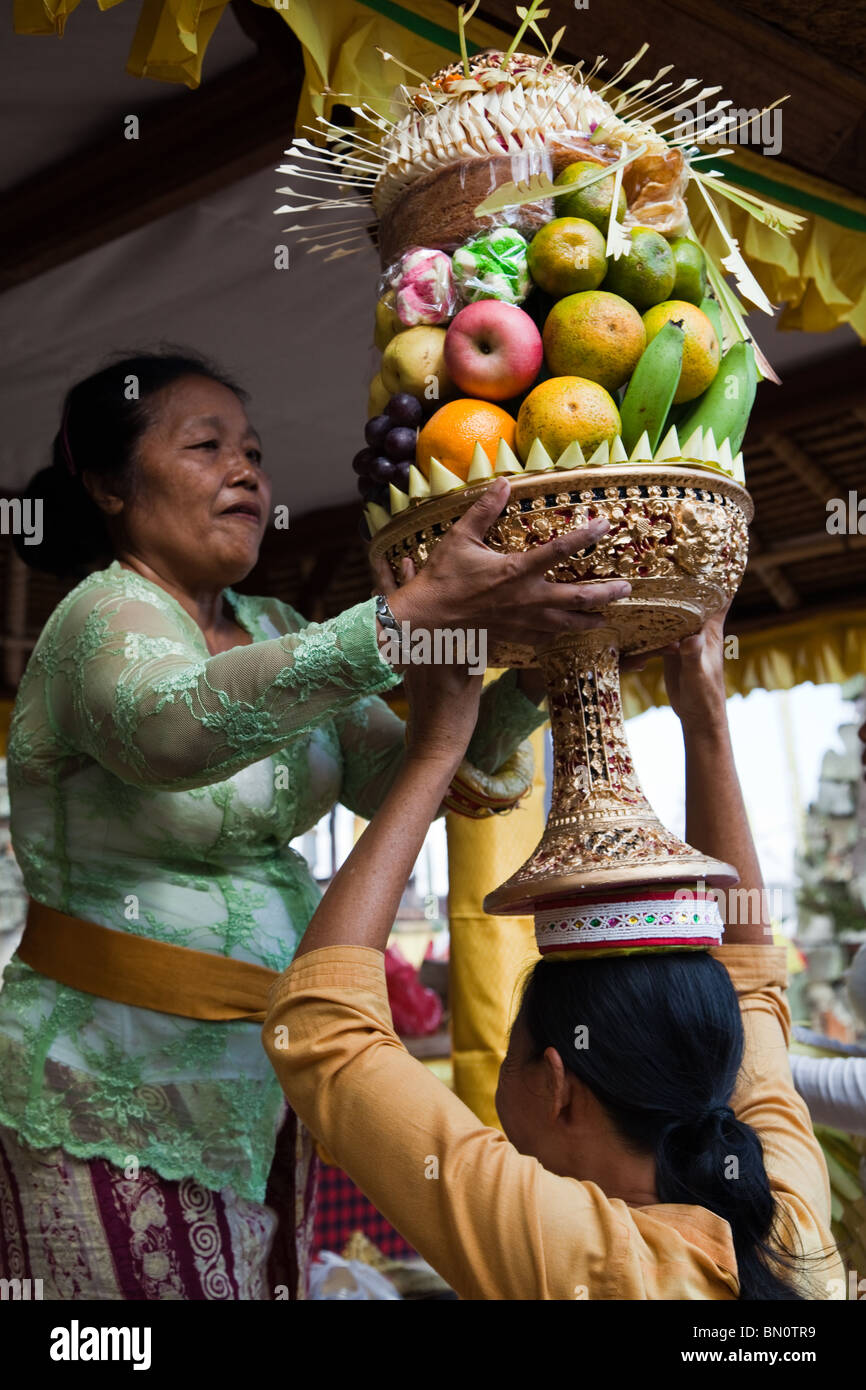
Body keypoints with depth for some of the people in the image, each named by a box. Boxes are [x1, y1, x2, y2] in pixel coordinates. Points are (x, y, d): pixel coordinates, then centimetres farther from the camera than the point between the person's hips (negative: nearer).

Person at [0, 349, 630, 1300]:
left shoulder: (271, 630, 11)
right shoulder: (108, 613, -14)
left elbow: (399, 776, 5)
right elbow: (173, 727, -38)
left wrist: (533, 671, -11)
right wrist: (411, 616, -46)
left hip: (261, 1079, 7)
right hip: (114, 1087, -7)